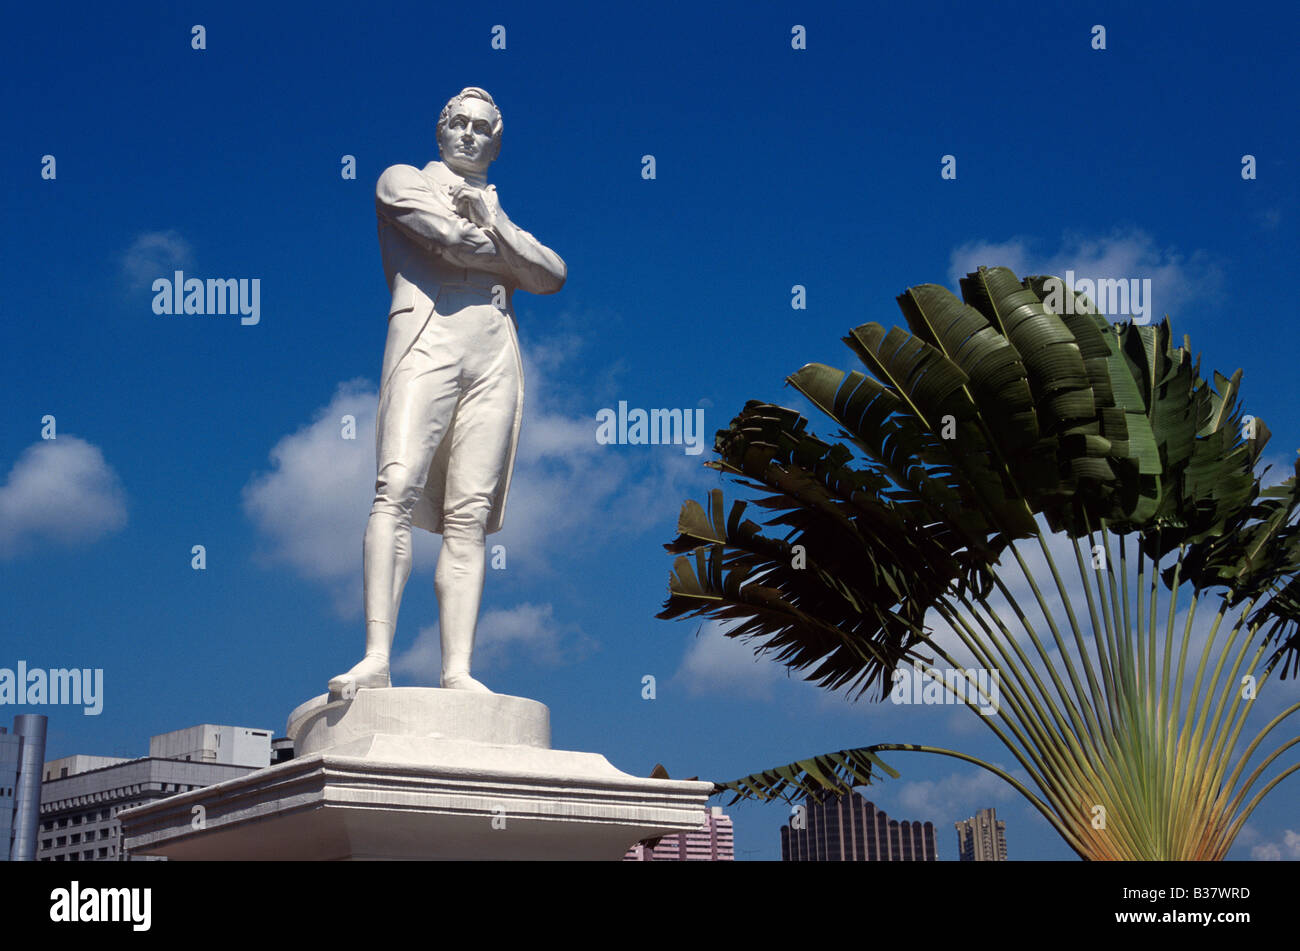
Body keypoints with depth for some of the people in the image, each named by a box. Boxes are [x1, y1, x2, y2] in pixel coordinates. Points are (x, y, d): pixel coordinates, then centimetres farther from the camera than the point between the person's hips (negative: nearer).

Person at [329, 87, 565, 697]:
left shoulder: (501, 209, 31)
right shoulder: (402, 181, 19)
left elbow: (553, 277, 12)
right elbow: (451, 238, -2)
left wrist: (492, 220, 3)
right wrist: (514, 260, 13)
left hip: (496, 359, 4)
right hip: (427, 343, -4)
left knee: (469, 517, -7)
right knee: (397, 490, -21)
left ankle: (457, 671, -14)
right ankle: (376, 658, -28)